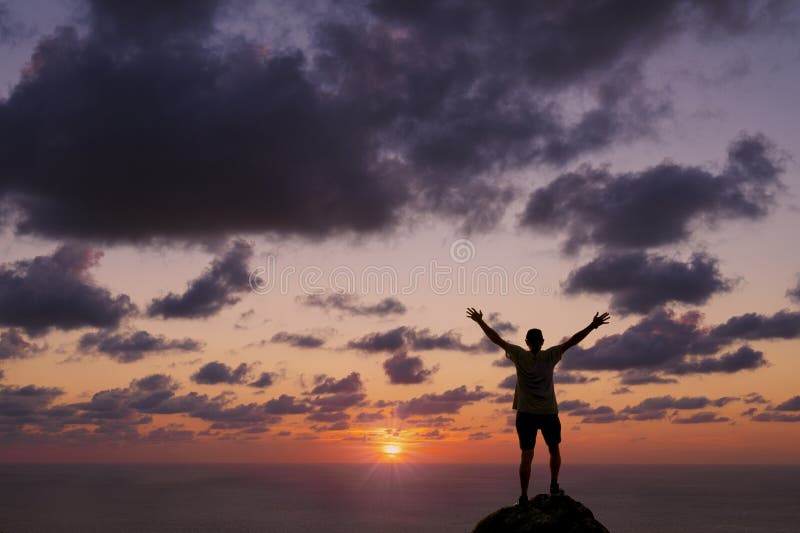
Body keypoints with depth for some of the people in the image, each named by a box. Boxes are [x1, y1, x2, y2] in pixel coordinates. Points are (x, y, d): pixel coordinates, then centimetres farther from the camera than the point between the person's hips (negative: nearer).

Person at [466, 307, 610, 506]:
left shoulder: (519, 356, -3)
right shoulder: (550, 356, -4)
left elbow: (496, 339, -1)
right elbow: (572, 341, -5)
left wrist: (480, 321, 6)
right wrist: (593, 326, -2)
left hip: (526, 413, 0)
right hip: (548, 413, 0)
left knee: (527, 455, 0)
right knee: (554, 449, 21)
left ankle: (524, 496, -3)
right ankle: (554, 485, 19)